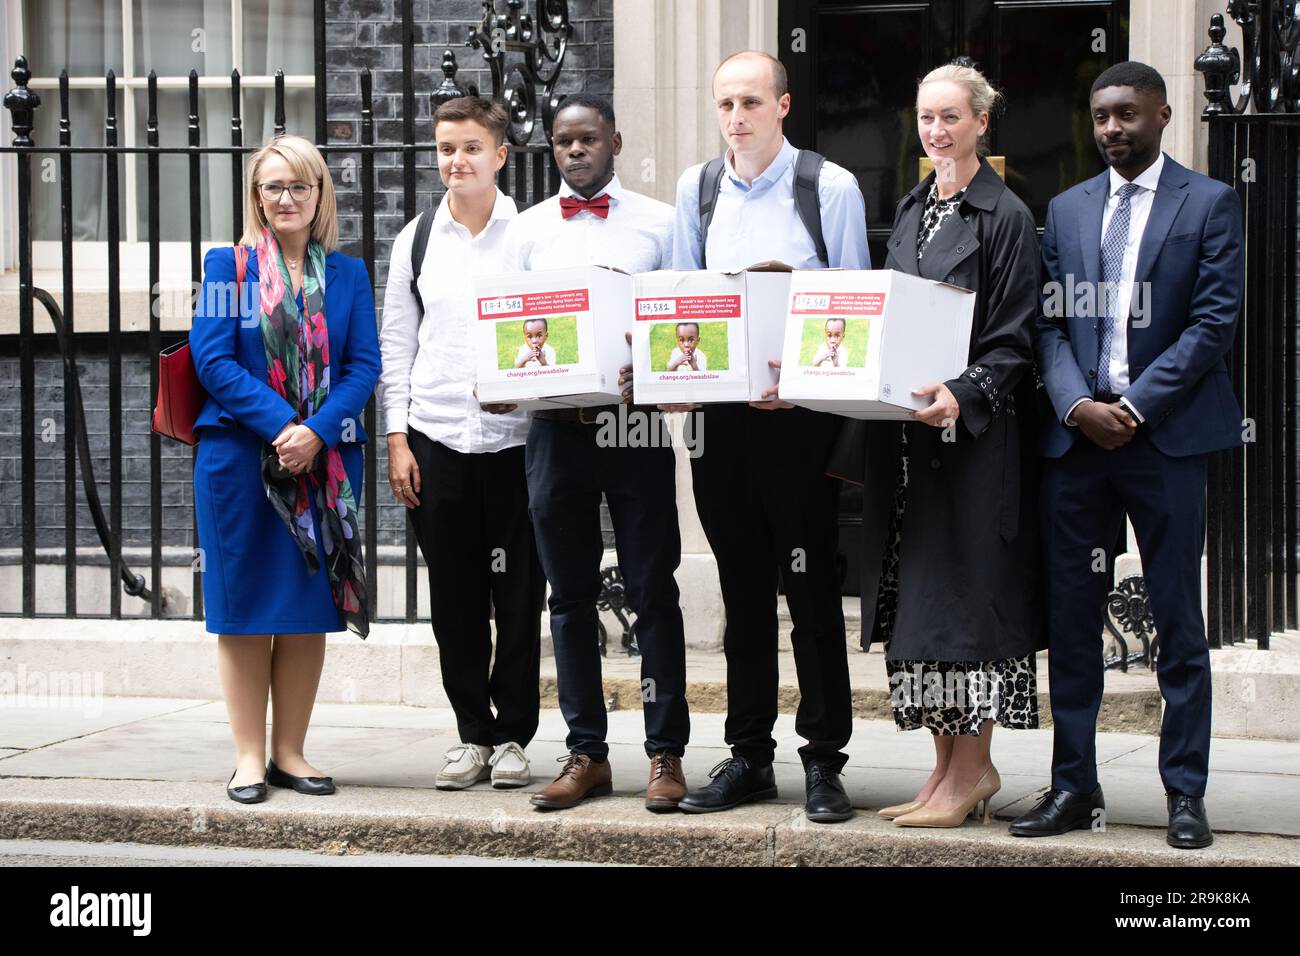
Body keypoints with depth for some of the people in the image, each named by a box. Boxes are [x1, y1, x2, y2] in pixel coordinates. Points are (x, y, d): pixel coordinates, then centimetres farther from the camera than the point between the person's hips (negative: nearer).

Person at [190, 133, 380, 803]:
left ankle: (289, 753, 13)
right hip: (240, 454, -3)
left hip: (324, 460, 3)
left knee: (310, 606, 5)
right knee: (245, 605, 1)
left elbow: (364, 365, 2)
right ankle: (248, 756, 6)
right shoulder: (228, 264, 3)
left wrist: (316, 432, -14)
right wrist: (281, 424, -17)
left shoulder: (347, 273, 10)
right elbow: (212, 359, -7)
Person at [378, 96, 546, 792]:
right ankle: (472, 735, 16)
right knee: (454, 599, 6)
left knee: (519, 598, 2)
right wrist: (397, 439, 2)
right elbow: (395, 344, 9)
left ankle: (513, 736, 12)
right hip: (436, 442, 2)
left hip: (515, 440, -2)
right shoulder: (417, 239, 8)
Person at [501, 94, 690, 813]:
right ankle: (586, 753, 13)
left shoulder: (658, 223, 6)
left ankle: (666, 753, 4)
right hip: (555, 424, 3)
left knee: (652, 590, -1)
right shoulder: (528, 230, 12)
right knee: (570, 594, 7)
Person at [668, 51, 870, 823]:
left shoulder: (830, 189, -2)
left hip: (802, 411, -4)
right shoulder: (697, 190, 10)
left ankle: (824, 760, 5)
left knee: (812, 586, -2)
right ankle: (749, 757, 18)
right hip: (720, 415, 4)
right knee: (743, 590, 10)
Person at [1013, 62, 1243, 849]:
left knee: (1179, 621, 1)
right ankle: (1075, 785, 13)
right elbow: (1050, 322, 9)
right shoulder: (1067, 209, 14)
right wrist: (1076, 404, -8)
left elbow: (1215, 321, -6)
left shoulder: (1210, 204, 2)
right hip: (1077, 433, 4)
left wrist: (1134, 406, -12)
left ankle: (1186, 793, 6)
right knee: (1072, 619, 5)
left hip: (1166, 436, -4)